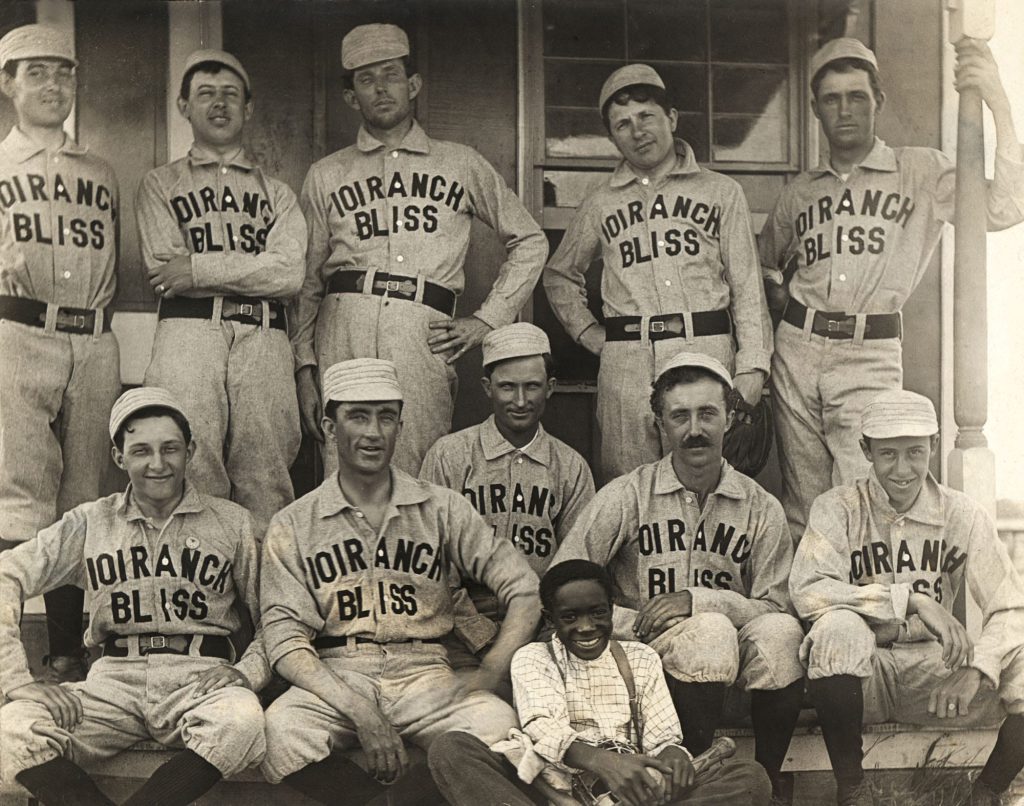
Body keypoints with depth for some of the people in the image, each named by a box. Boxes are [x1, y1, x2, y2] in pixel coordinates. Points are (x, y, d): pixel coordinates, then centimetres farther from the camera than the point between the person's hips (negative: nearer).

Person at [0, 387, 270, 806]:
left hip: (200, 677, -1)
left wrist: (246, 672, -9)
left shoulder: (232, 522, 10)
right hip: (114, 679, 1)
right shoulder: (90, 522, 11)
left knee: (241, 719, -37)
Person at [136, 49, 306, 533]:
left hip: (264, 340, 2)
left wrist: (200, 268, -4)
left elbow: (291, 274, 4)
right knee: (191, 474, -11)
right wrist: (254, 270, 0)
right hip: (189, 333, -1)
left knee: (266, 482, -5)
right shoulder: (160, 184, 18)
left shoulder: (276, 193, 22)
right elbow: (164, 270, 2)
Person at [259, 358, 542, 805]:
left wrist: (488, 674, -12)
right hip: (335, 679, 0)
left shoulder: (442, 508, 7)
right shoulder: (293, 526, 5)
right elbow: (285, 639, -4)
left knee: (496, 721, -30)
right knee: (280, 732, -33)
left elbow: (524, 589, 5)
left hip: (423, 673, 1)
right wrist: (361, 711, -19)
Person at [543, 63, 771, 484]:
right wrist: (587, 331, 13)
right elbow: (559, 275, 28)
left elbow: (747, 286, 8)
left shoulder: (721, 192, 11)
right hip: (626, 361, 1)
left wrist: (751, 366, -2)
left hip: (707, 354, -1)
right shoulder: (601, 204, 15)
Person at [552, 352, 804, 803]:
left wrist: (698, 599, -17)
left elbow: (776, 609, -2)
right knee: (711, 632, -33)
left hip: (738, 665, 3)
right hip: (646, 654, -2)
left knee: (781, 633, -29)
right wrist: (636, 622, -14)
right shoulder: (626, 497, 1)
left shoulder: (761, 510, 6)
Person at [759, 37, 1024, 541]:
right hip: (797, 351, 4)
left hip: (871, 355, -4)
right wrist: (787, 308, 11)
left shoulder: (921, 173, 3)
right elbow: (765, 263, 32)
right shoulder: (799, 193, 15)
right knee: (801, 511, 8)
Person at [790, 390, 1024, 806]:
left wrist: (977, 669, -26)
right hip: (860, 673, -2)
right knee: (837, 628, -35)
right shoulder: (838, 508, -5)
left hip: (932, 665, 2)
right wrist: (912, 600, -28)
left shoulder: (960, 514, 1)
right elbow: (807, 592, -22)